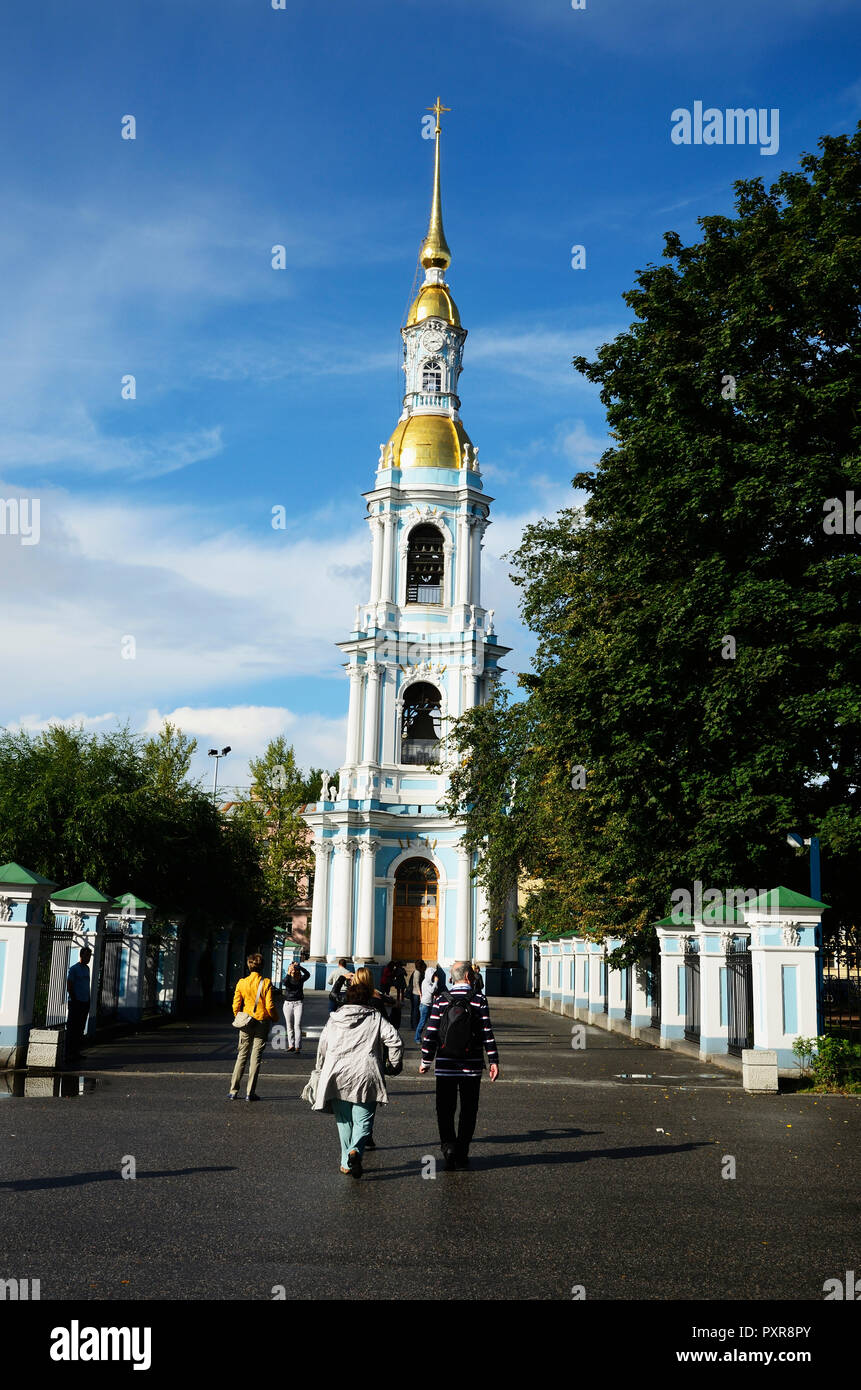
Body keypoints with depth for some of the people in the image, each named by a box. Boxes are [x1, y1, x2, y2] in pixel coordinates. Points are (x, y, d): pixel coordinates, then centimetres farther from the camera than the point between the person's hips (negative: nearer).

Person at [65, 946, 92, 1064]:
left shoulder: (87, 968, 15)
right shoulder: (74, 969, -9)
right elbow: (69, 987, -11)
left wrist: (88, 1000, 15)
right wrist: (75, 1001, -14)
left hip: (85, 1003, 8)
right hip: (76, 1003, -8)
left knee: (80, 1029, 11)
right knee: (72, 1029, -6)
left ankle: (76, 1052, 17)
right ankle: (68, 1054, -4)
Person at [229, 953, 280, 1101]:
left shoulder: (242, 983, -2)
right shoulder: (266, 982, -9)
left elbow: (236, 1005, 0)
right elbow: (269, 1005, -11)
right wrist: (275, 1018, 6)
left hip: (246, 1023, 2)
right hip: (262, 1022, -2)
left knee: (242, 1056, 12)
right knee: (256, 1057, 3)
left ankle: (233, 1091, 10)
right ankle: (250, 1093, 2)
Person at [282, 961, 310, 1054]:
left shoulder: (301, 979, 1)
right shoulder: (287, 978, 1)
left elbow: (308, 974, -17)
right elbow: (284, 983, -21)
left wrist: (299, 966, -24)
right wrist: (288, 973, -32)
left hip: (298, 1003, -2)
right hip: (288, 1003, 2)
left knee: (297, 1025, -12)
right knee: (289, 1025, 7)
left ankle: (298, 1047, -15)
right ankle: (291, 1045, 17)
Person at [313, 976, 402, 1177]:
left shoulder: (334, 1018, 12)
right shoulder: (376, 1018, 4)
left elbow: (322, 1047, 19)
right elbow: (395, 1041, -6)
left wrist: (321, 1071, 32)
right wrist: (394, 1064, 8)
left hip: (336, 1076, 3)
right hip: (365, 1075, -3)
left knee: (344, 1120, 14)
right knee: (363, 1119, 1)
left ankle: (345, 1162, 14)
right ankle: (355, 1150, -23)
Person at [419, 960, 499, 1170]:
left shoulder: (441, 1000, -1)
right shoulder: (479, 1000, -4)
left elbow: (431, 1033, -2)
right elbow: (487, 1033, -6)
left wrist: (426, 1060, 5)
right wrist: (493, 1061, -1)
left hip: (445, 1065, 1)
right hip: (471, 1066, 0)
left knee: (445, 1109, 8)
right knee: (468, 1110, 11)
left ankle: (448, 1146, -11)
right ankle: (461, 1154, 13)